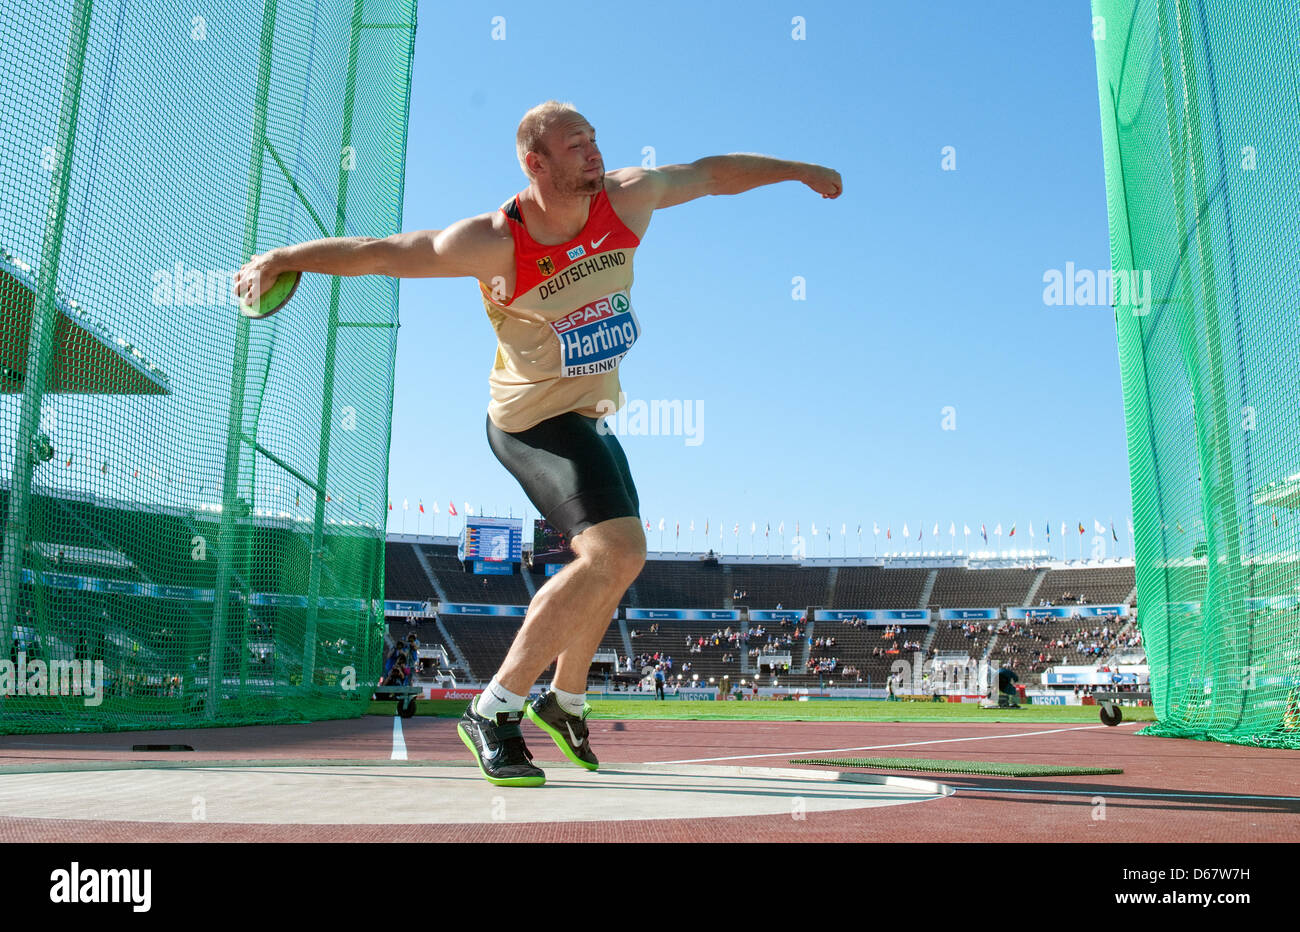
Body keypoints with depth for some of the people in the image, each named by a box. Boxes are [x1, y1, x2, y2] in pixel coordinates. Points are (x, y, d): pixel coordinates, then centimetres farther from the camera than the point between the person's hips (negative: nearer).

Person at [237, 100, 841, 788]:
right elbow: (377, 253, -15)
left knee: (612, 560, 19)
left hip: (591, 417, 8)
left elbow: (713, 172, 6)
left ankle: (565, 705, 40)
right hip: (534, 420, -8)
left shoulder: (629, 197, -9)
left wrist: (799, 170, 16)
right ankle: (493, 711, -16)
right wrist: (278, 258, -10)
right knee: (616, 555, -26)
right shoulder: (495, 242, -23)